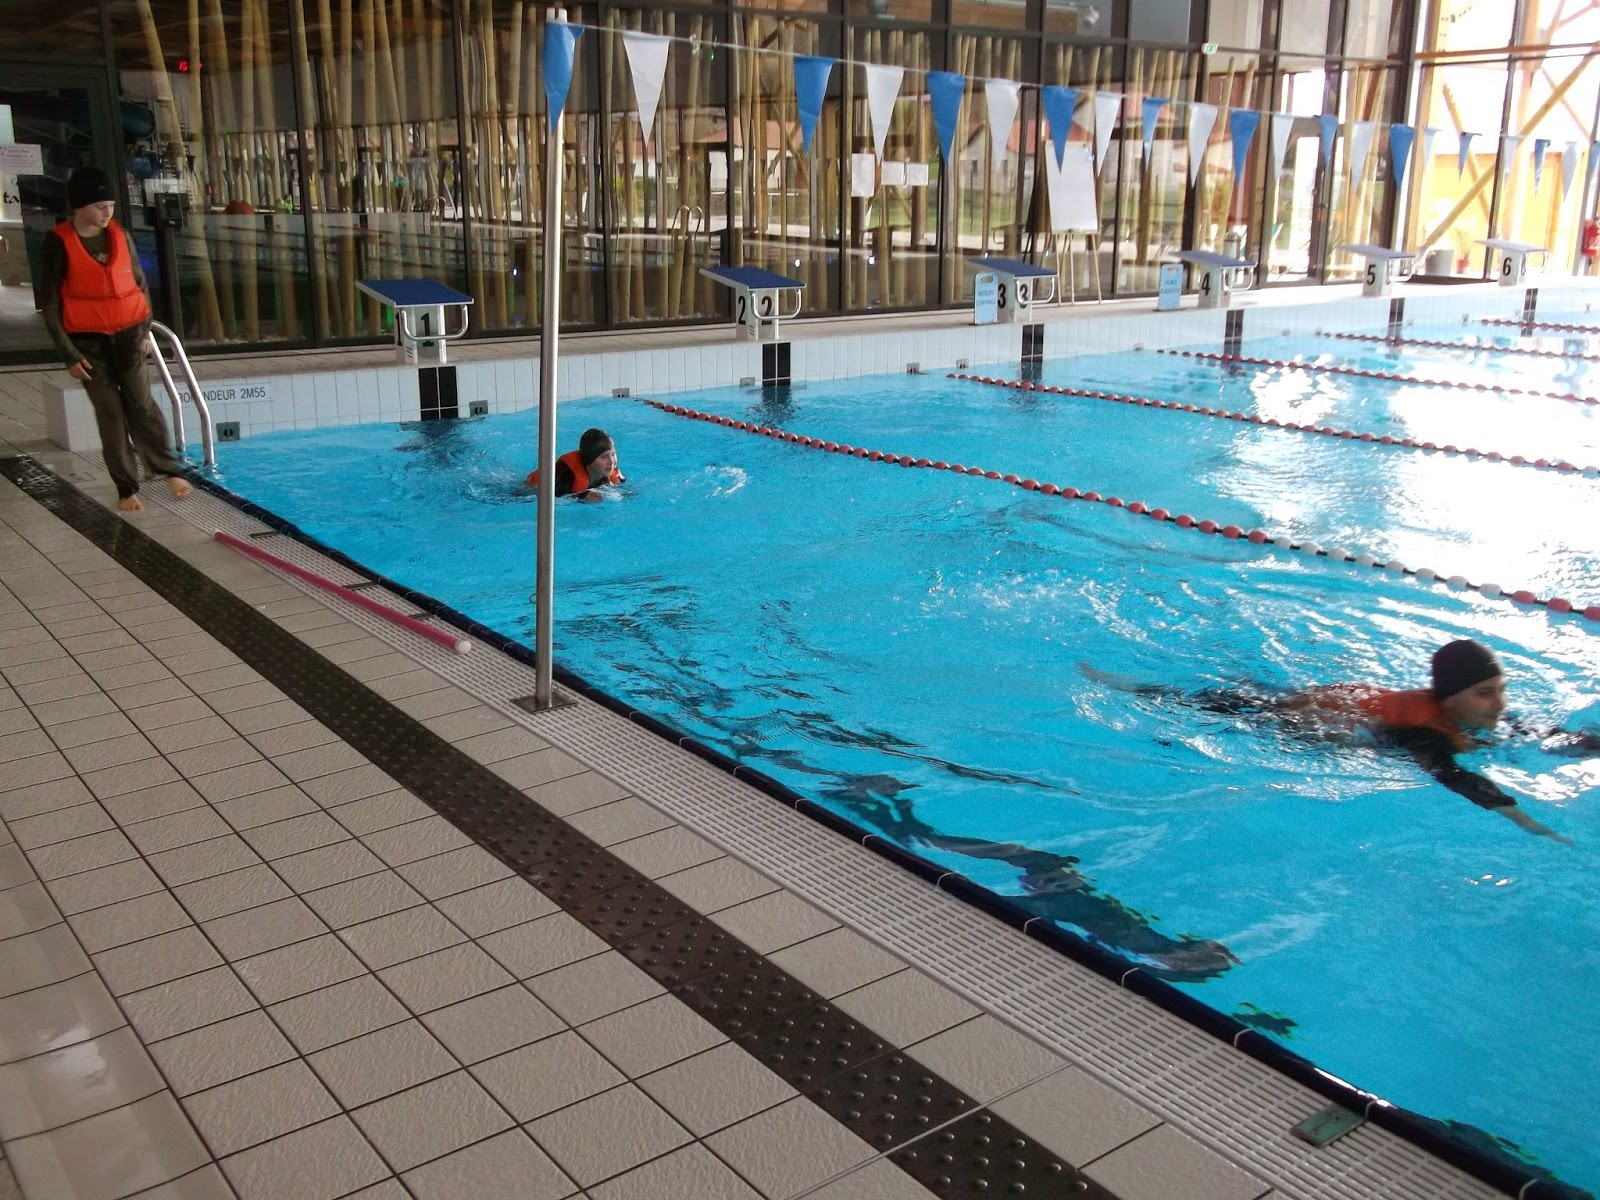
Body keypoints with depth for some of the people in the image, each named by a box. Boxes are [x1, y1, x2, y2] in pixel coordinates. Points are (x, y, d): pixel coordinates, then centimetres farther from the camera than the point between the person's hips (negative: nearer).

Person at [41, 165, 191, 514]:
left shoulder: (119, 235, 2)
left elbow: (139, 283, 14)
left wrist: (144, 329, 12)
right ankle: (126, 488, 8)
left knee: (139, 402, -3)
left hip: (128, 332, 2)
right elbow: (50, 304, -7)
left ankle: (170, 469, 8)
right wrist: (69, 354, -8)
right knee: (110, 412, 1)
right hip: (88, 339, -2)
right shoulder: (58, 244, -10)